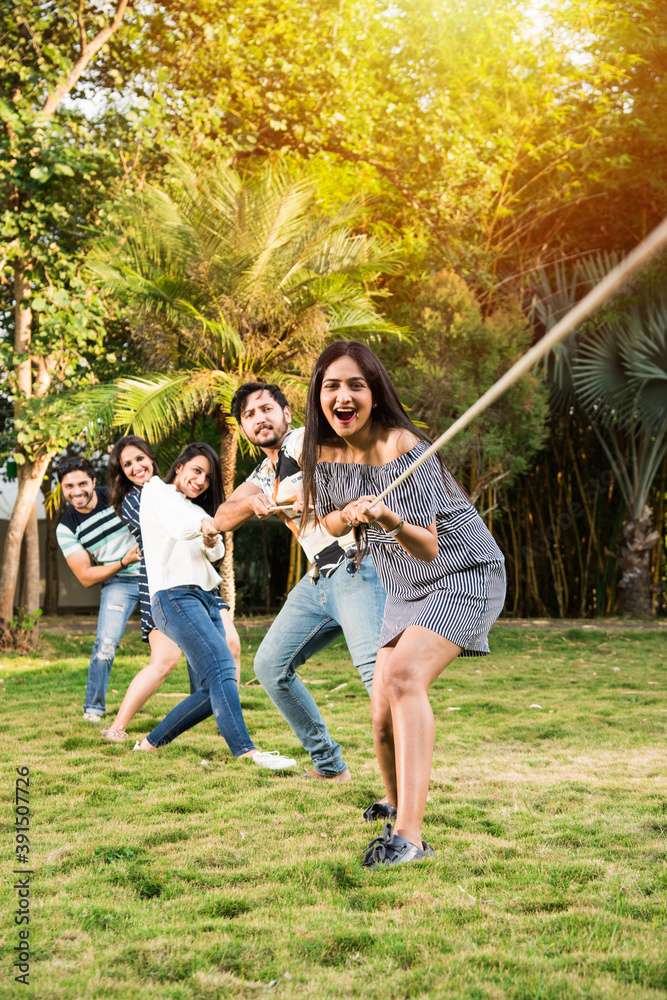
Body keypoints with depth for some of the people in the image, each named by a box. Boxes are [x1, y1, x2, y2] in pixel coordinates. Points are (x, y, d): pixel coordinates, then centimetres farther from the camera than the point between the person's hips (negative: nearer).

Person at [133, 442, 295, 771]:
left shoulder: (196, 508, 27)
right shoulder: (156, 491, 6)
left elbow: (216, 552, 9)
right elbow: (178, 524, -17)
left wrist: (212, 541, -14)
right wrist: (203, 524, -37)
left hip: (205, 597, 8)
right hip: (174, 596, -8)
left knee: (214, 688, 2)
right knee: (221, 665, -24)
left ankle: (151, 744, 14)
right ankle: (245, 751, -35)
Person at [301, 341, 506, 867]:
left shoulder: (403, 449, -25)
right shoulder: (325, 452, -4)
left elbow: (428, 548, -29)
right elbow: (332, 523, 13)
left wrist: (390, 519, -46)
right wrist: (349, 515, -7)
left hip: (464, 573, -7)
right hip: (405, 589, 7)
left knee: (404, 675, -29)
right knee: (384, 719, 2)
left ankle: (409, 837, -33)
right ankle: (398, 818, 30)